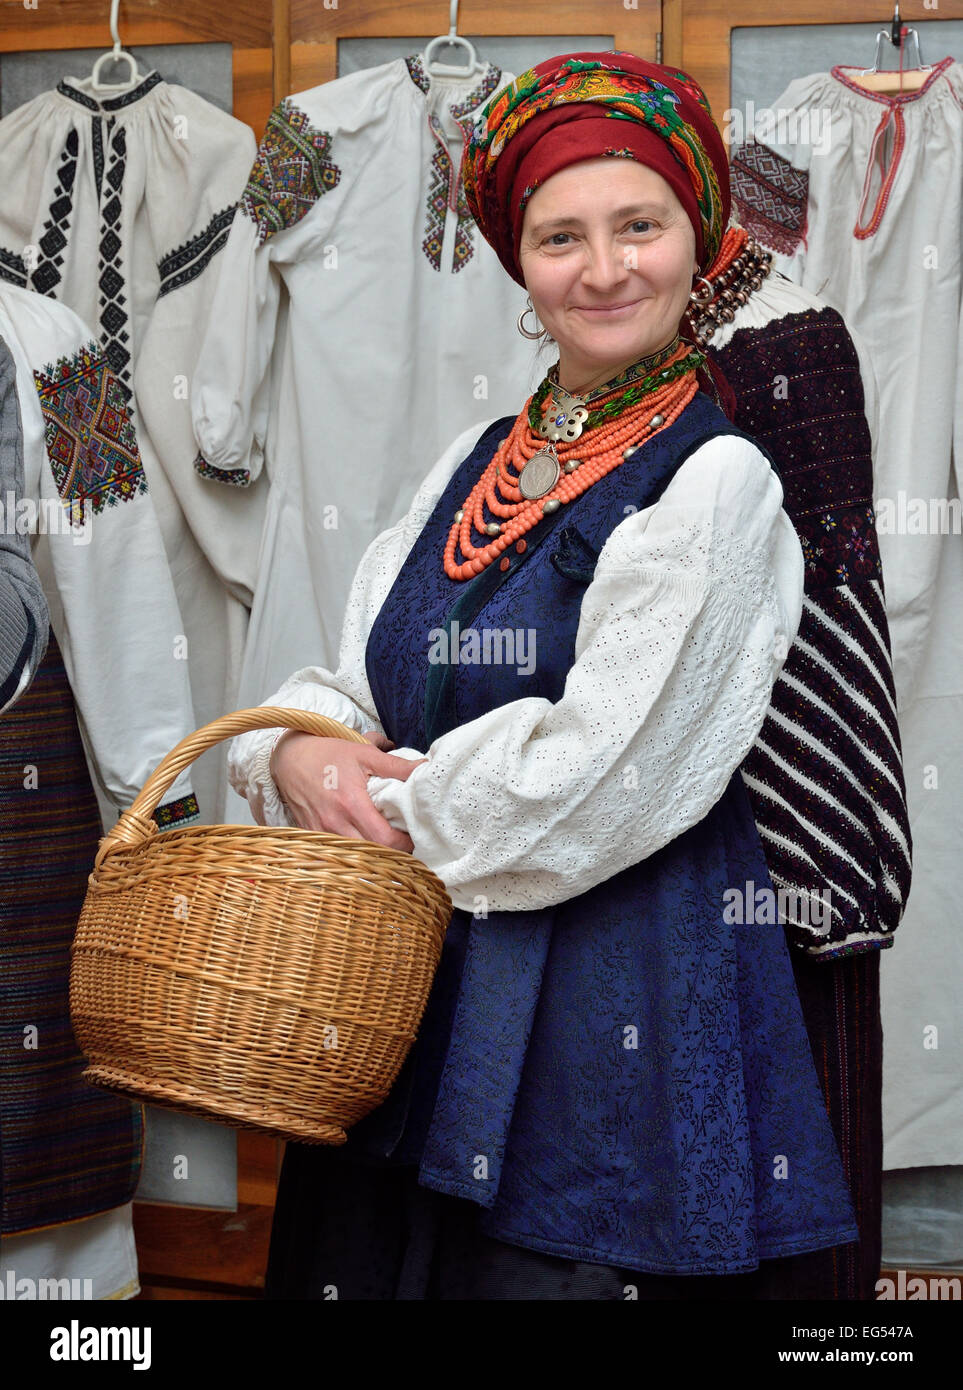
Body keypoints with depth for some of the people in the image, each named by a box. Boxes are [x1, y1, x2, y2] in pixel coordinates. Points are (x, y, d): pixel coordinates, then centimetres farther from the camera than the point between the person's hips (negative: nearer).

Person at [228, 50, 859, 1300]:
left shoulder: (717, 480, -10)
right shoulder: (477, 466, 10)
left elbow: (597, 782, -16)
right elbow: (355, 688, 12)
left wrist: (397, 810, -6)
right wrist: (298, 753, -9)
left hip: (613, 991, -6)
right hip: (415, 972, 6)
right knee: (383, 1258, 13)